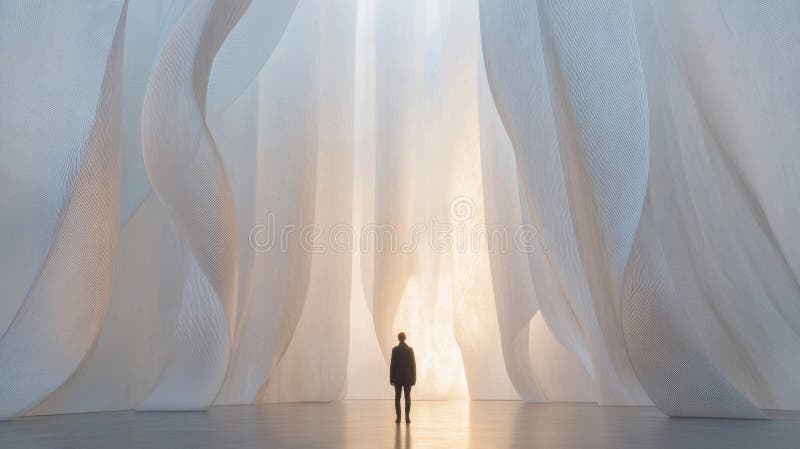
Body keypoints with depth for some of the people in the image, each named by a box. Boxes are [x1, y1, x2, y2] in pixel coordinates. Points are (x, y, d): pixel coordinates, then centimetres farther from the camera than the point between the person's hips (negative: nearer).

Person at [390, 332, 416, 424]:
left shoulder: (395, 349, -6)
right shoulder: (410, 349, -2)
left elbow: (392, 365, -6)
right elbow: (413, 364, -2)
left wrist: (391, 378, -1)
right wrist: (413, 378, 3)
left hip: (397, 377, -1)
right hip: (407, 377, 1)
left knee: (397, 397, 4)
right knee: (407, 397, 4)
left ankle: (398, 418, 0)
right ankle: (407, 417, 0)